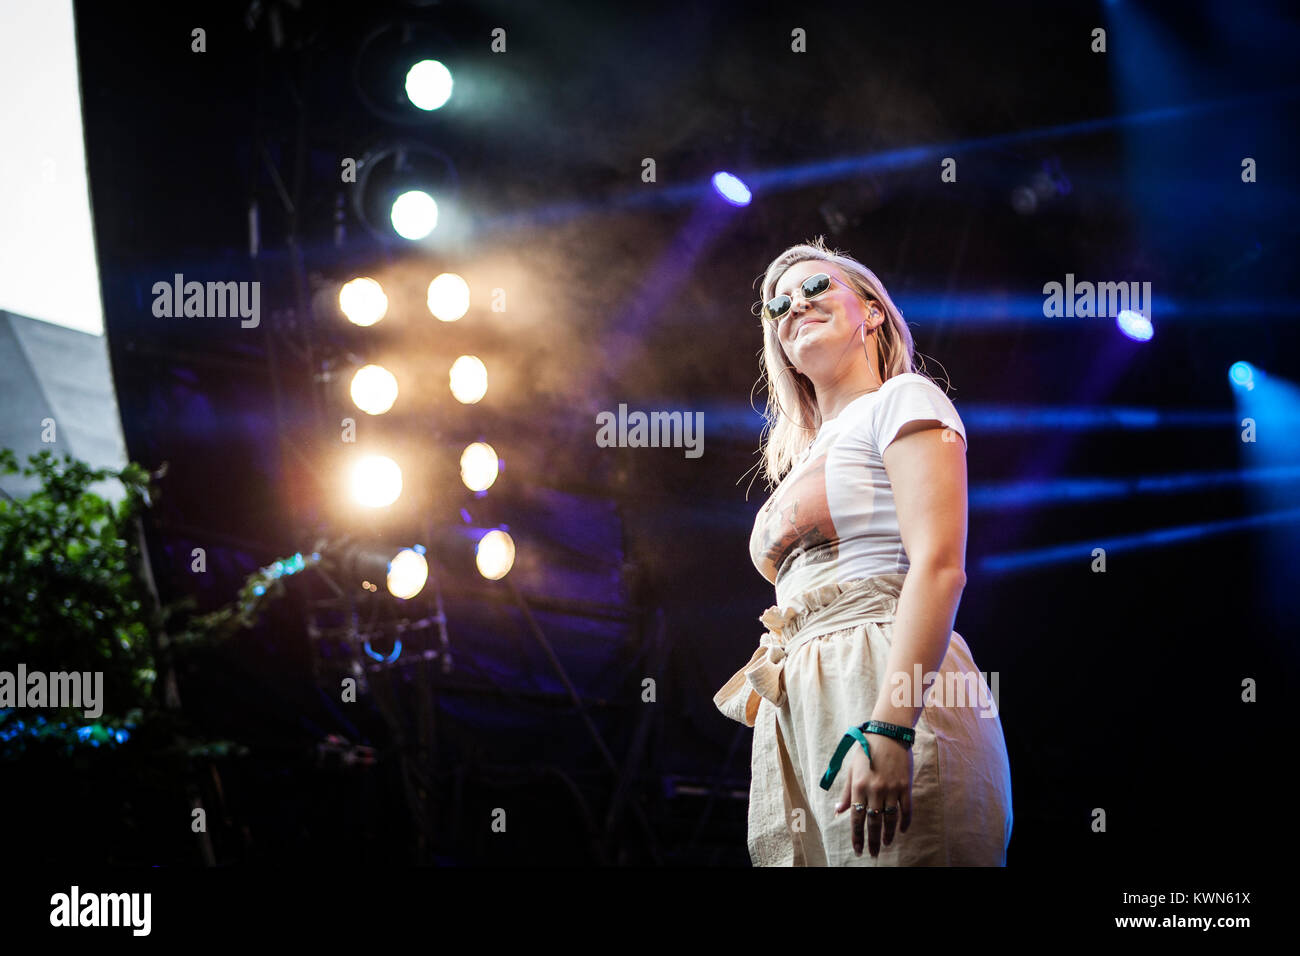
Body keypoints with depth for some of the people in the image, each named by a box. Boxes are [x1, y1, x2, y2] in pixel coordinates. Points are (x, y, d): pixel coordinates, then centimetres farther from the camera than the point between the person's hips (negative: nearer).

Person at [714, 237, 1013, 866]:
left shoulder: (901, 401, 3)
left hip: (884, 694, -7)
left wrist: (887, 729, -23)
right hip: (796, 721, 7)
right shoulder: (802, 464, 27)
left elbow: (939, 566, -11)